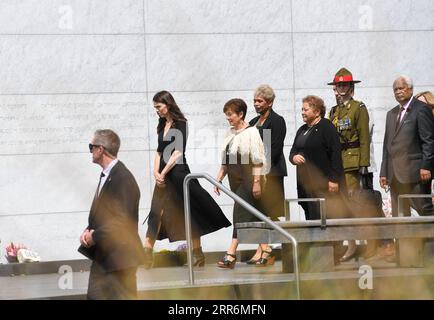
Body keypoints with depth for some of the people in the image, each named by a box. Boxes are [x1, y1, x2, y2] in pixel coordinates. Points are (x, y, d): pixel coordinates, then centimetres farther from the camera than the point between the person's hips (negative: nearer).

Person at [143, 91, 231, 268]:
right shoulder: (162, 126, 14)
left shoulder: (180, 124, -8)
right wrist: (156, 172, -3)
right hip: (163, 175, 7)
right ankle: (146, 255, -2)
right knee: (156, 213, 1)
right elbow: (159, 152, 12)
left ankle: (198, 254, 10)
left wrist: (163, 173, -15)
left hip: (178, 172, -7)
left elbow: (178, 152, -15)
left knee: (189, 213, 1)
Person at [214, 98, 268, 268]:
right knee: (253, 217, 10)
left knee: (241, 215, -11)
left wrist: (257, 182, -17)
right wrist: (219, 179, 12)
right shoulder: (230, 134, 13)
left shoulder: (251, 133, -10)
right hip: (235, 181, 8)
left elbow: (258, 160, -13)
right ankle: (266, 251, 16)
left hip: (248, 181, -8)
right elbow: (225, 161, 18)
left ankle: (230, 255, -14)